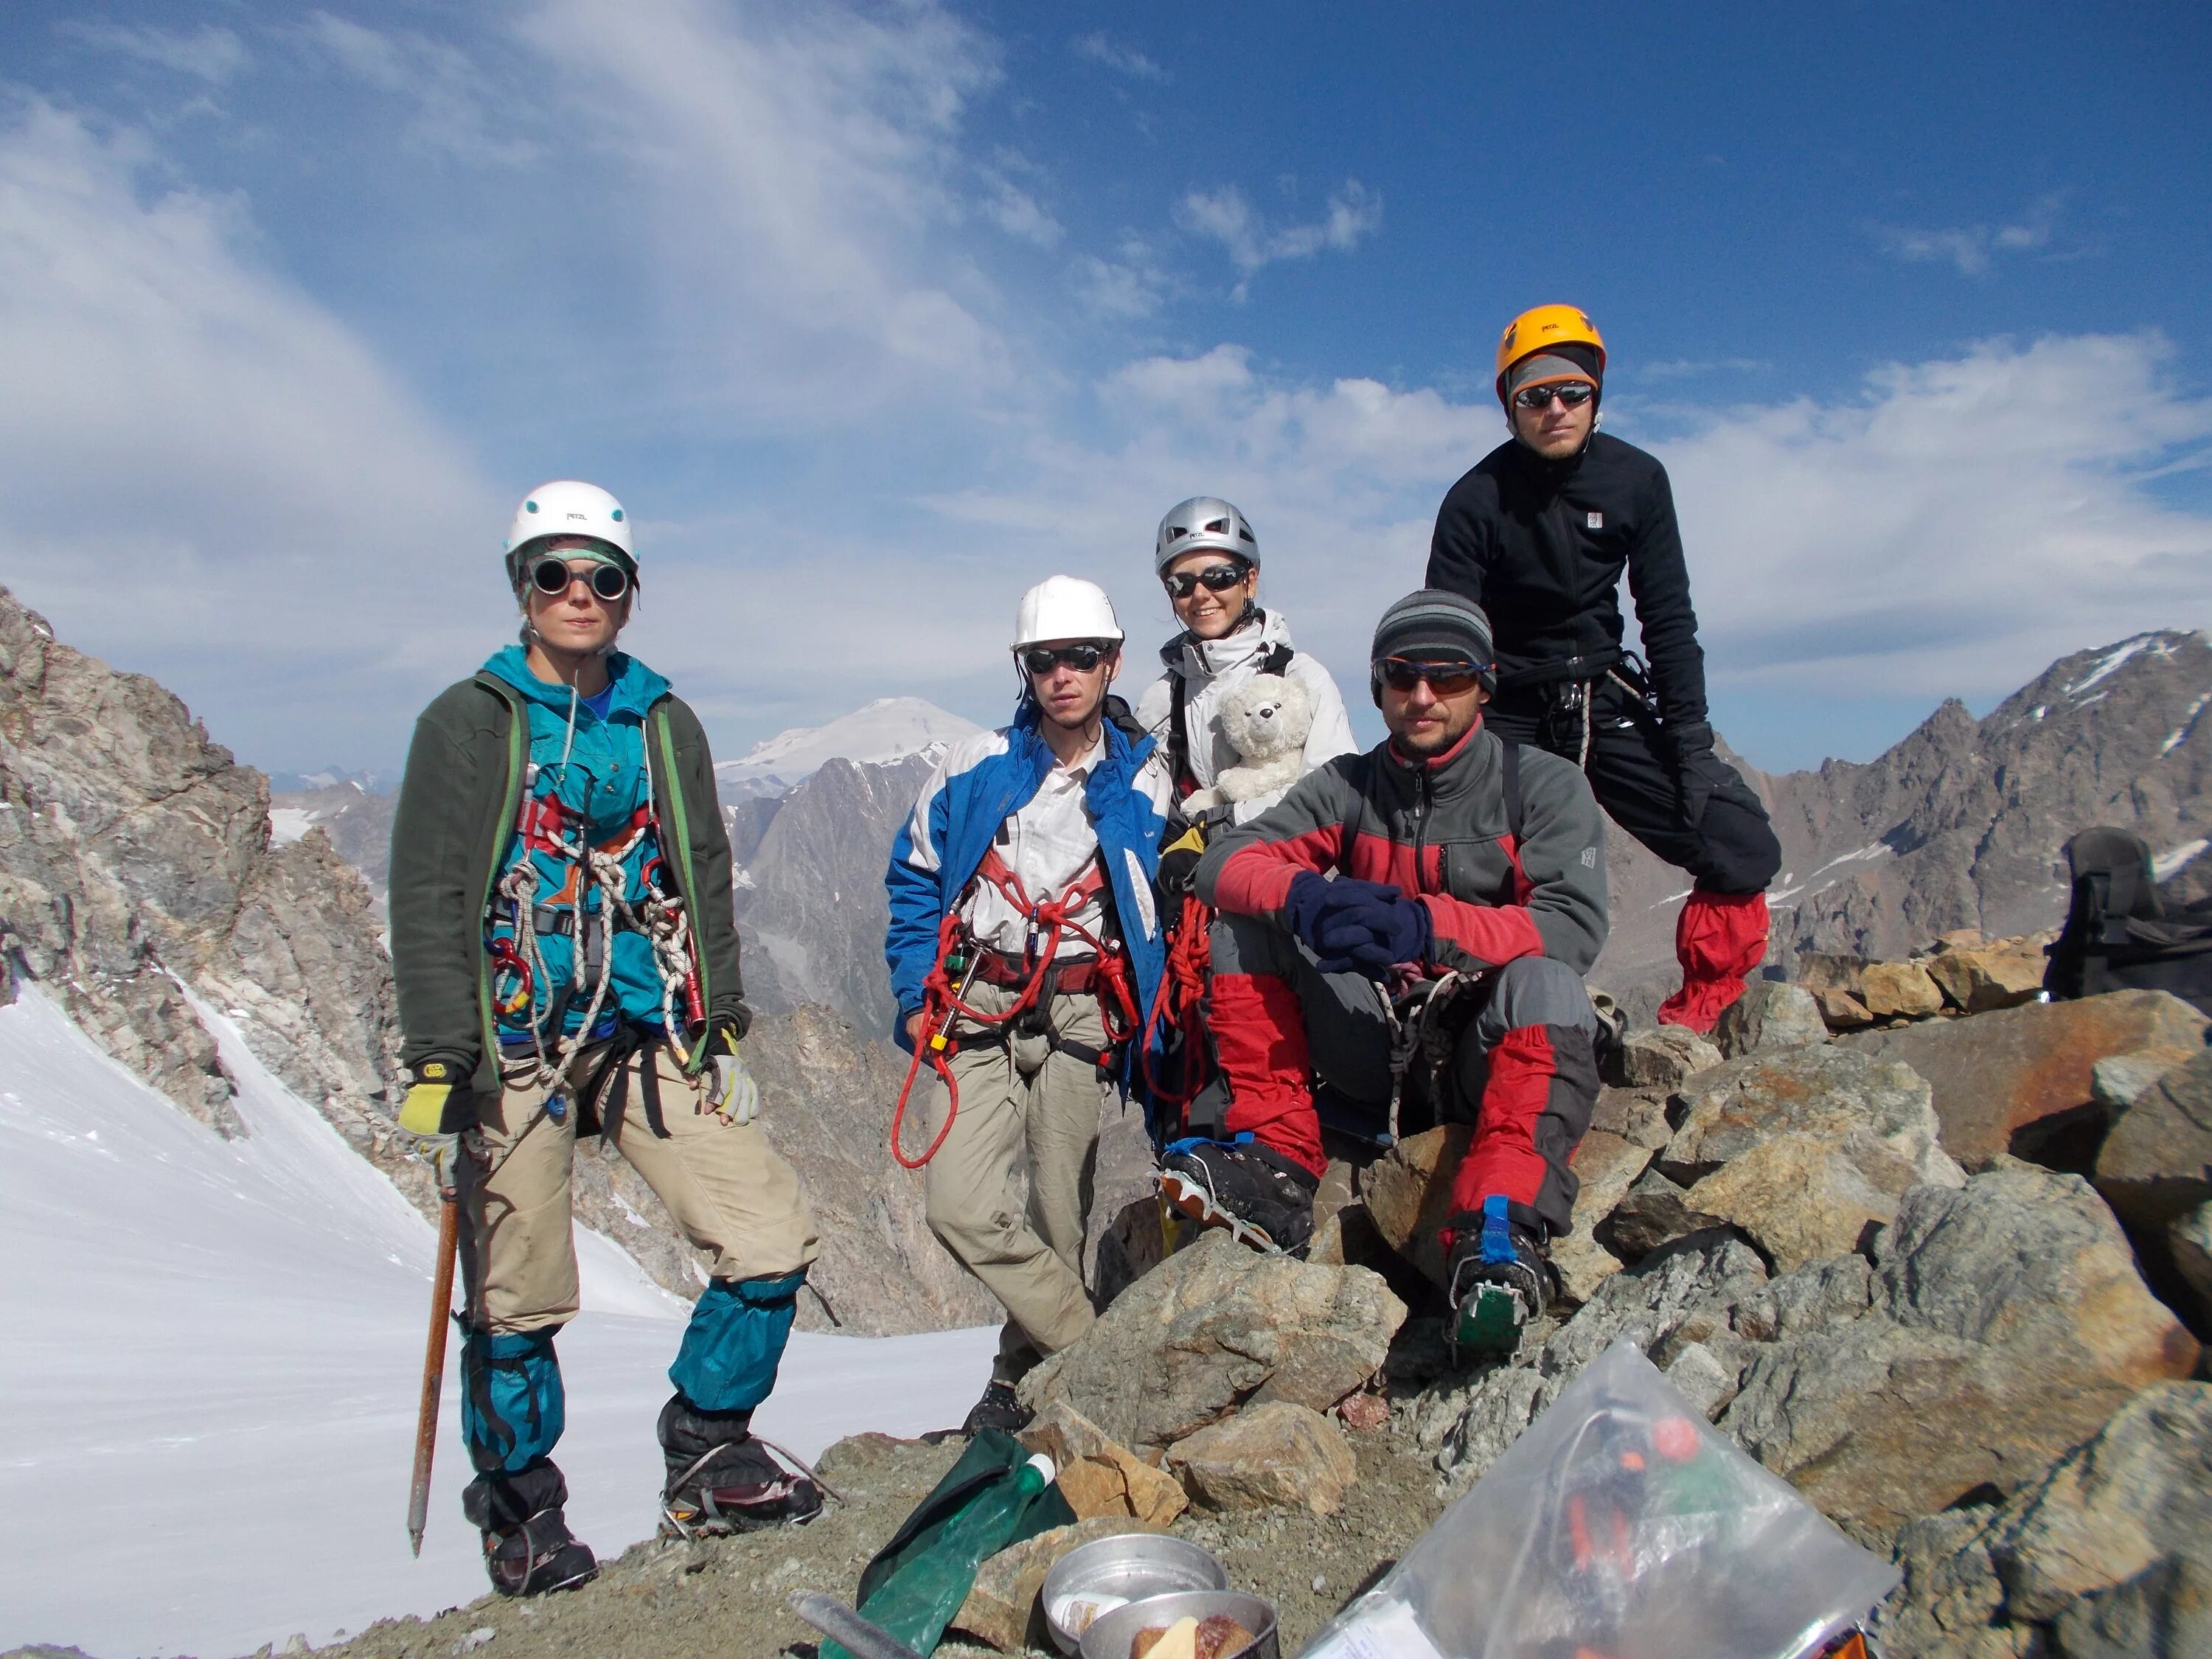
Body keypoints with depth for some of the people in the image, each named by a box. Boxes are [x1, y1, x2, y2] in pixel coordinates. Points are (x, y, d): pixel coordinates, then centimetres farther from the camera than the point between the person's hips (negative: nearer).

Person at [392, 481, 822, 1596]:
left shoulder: (664, 725, 13)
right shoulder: (467, 722, 2)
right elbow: (426, 905, -2)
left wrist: (724, 1031, 10)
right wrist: (436, 1065, -10)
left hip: (652, 1039, 3)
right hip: (514, 1050, -3)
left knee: (772, 1241, -5)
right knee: (516, 1304, 4)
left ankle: (708, 1461, 17)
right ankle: (520, 1510, 29)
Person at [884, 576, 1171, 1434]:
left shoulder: (1144, 786, 3)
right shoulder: (975, 767, 3)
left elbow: (1163, 919, 10)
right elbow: (913, 881, 10)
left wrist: (1151, 1028, 3)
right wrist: (918, 995, 1)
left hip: (1081, 1016, 0)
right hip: (977, 1008, 0)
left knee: (1059, 1215, 4)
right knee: (960, 1208, -12)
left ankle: (1021, 1379, 27)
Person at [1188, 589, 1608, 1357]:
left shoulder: (1544, 783, -4)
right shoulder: (1348, 785, 5)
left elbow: (1574, 925, -20)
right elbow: (1226, 862, -7)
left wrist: (1431, 925, -35)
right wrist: (1305, 895, -30)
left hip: (1500, 1057, -3)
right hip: (1380, 1051, 4)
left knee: (1542, 980, -35)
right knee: (1249, 920, -11)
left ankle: (1499, 1230, -40)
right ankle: (1280, 1155, -15)